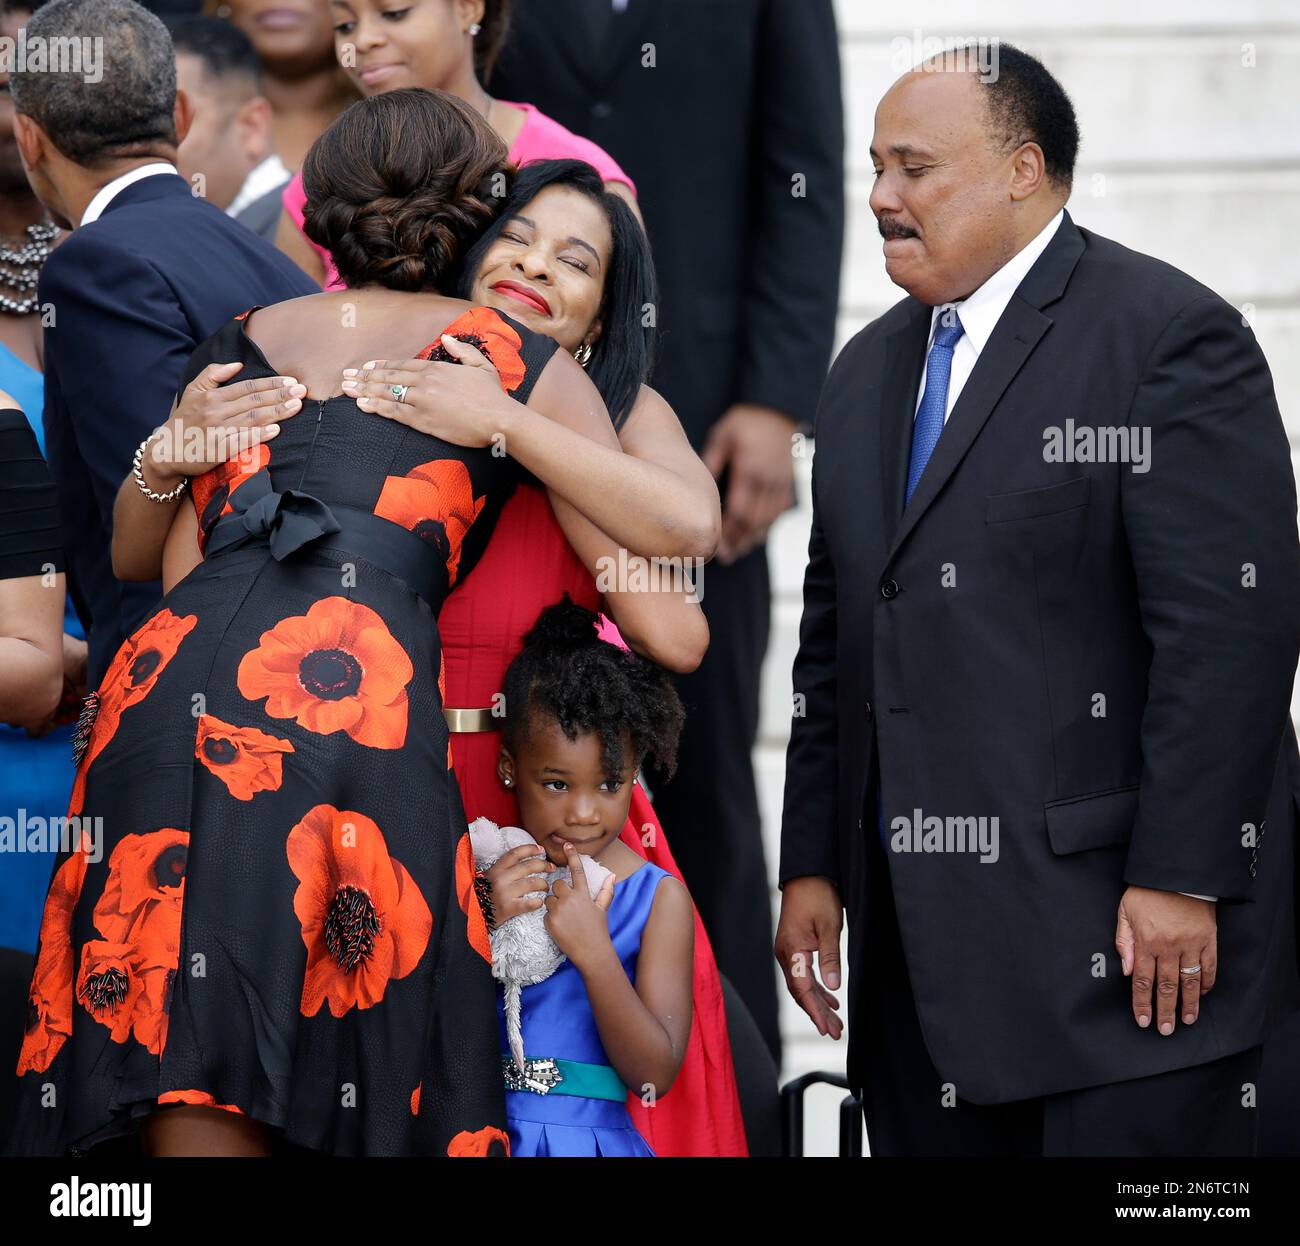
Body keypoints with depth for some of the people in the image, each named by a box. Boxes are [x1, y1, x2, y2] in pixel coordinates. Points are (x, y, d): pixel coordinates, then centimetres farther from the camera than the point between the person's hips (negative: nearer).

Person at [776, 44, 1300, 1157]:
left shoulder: (1169, 335, -8)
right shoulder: (868, 373, 18)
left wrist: (1180, 879, -18)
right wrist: (811, 863, 14)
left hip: (1119, 930, -7)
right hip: (919, 941, 7)